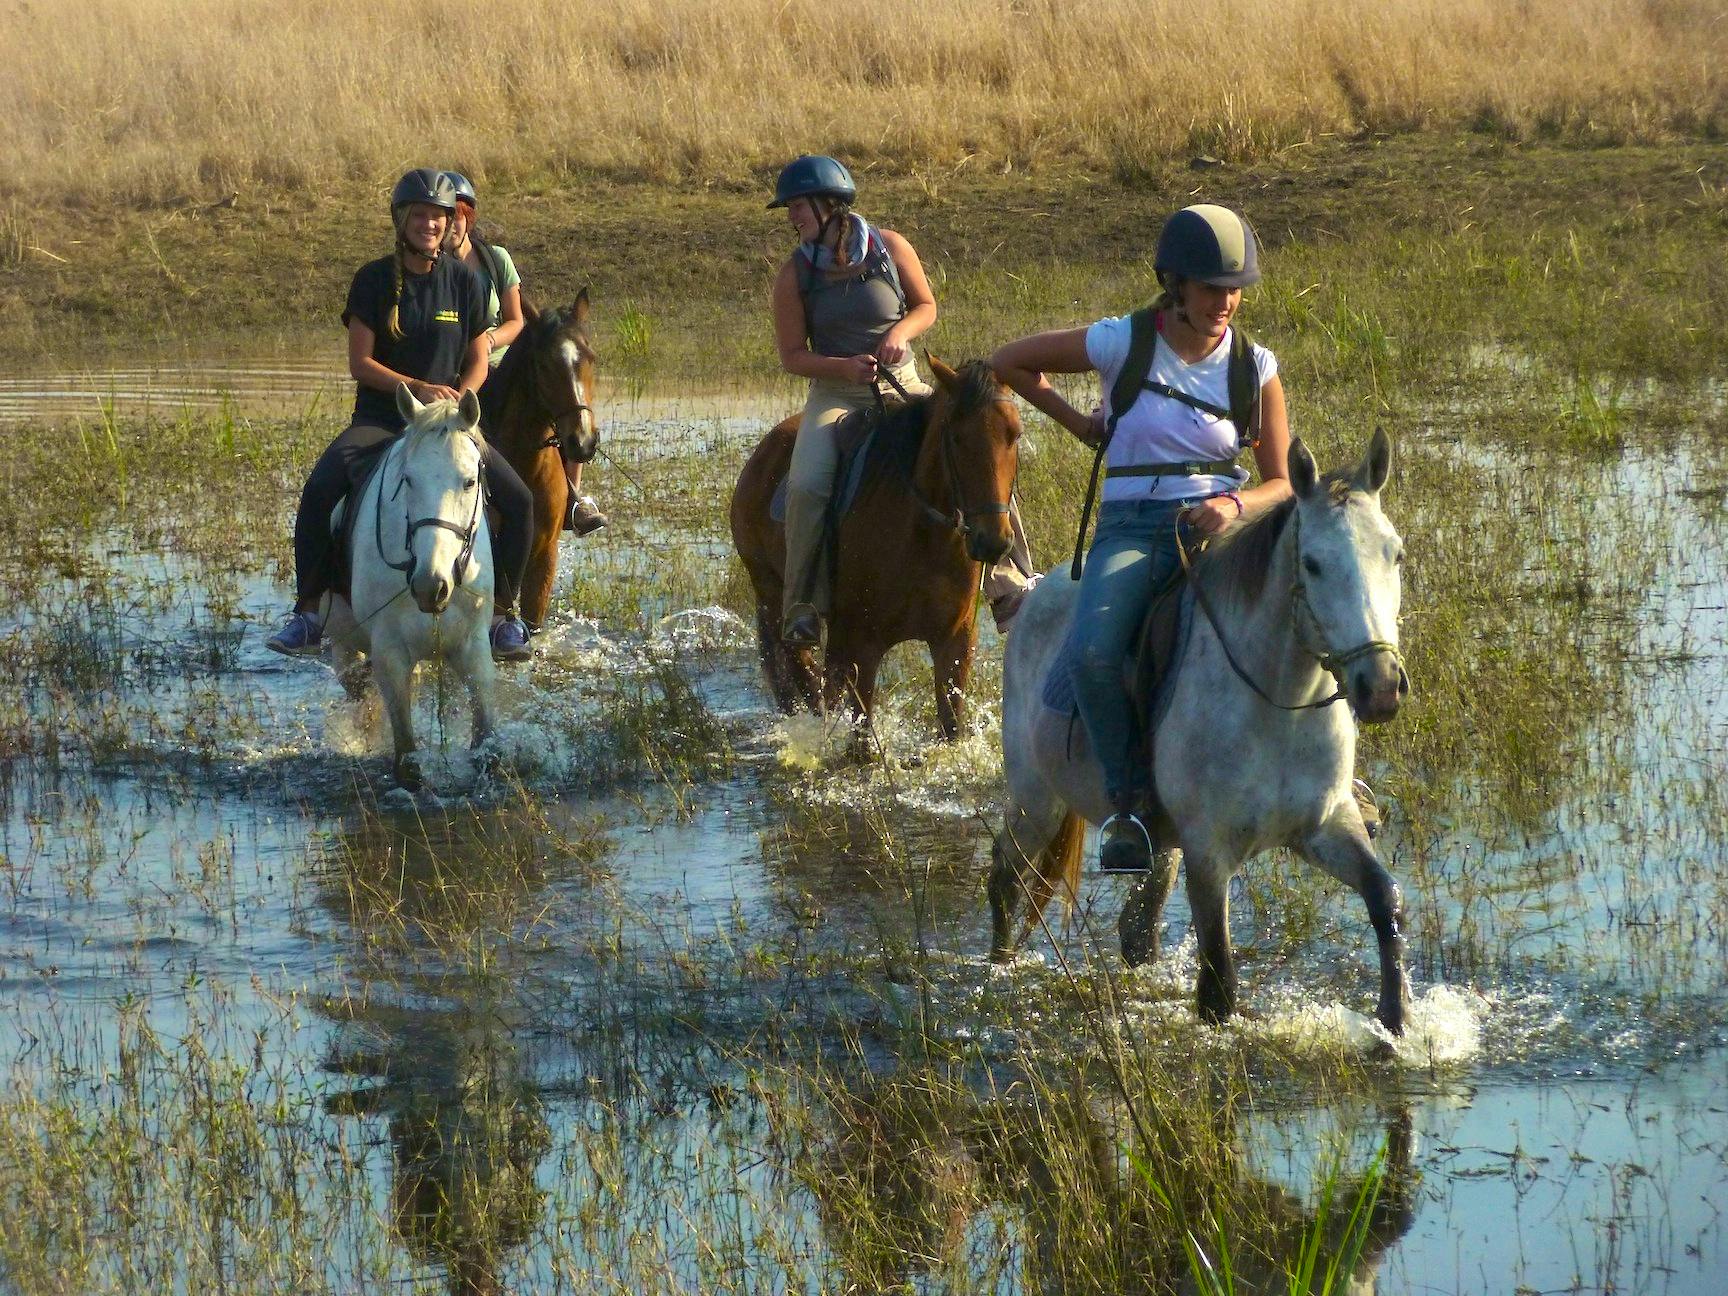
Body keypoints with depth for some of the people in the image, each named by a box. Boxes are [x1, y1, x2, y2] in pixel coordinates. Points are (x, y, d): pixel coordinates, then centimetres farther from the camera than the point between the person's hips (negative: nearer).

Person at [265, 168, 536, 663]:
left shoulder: (464, 281, 4)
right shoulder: (374, 280, -2)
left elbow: (478, 363, 8)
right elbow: (360, 362, -6)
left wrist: (456, 400, -13)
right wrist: (419, 388, -19)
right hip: (380, 417, -2)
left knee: (518, 500, -16)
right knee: (320, 489, -28)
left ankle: (502, 613, 2)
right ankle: (307, 612, -17)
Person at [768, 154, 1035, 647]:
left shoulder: (890, 248, -5)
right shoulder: (794, 275, -6)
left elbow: (926, 305, 7)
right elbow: (792, 356, -3)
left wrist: (900, 332, -15)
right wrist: (846, 366, -21)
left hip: (903, 385, 1)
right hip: (835, 395, -1)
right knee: (807, 485, -28)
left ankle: (1010, 584, 3)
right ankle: (802, 604, -14)